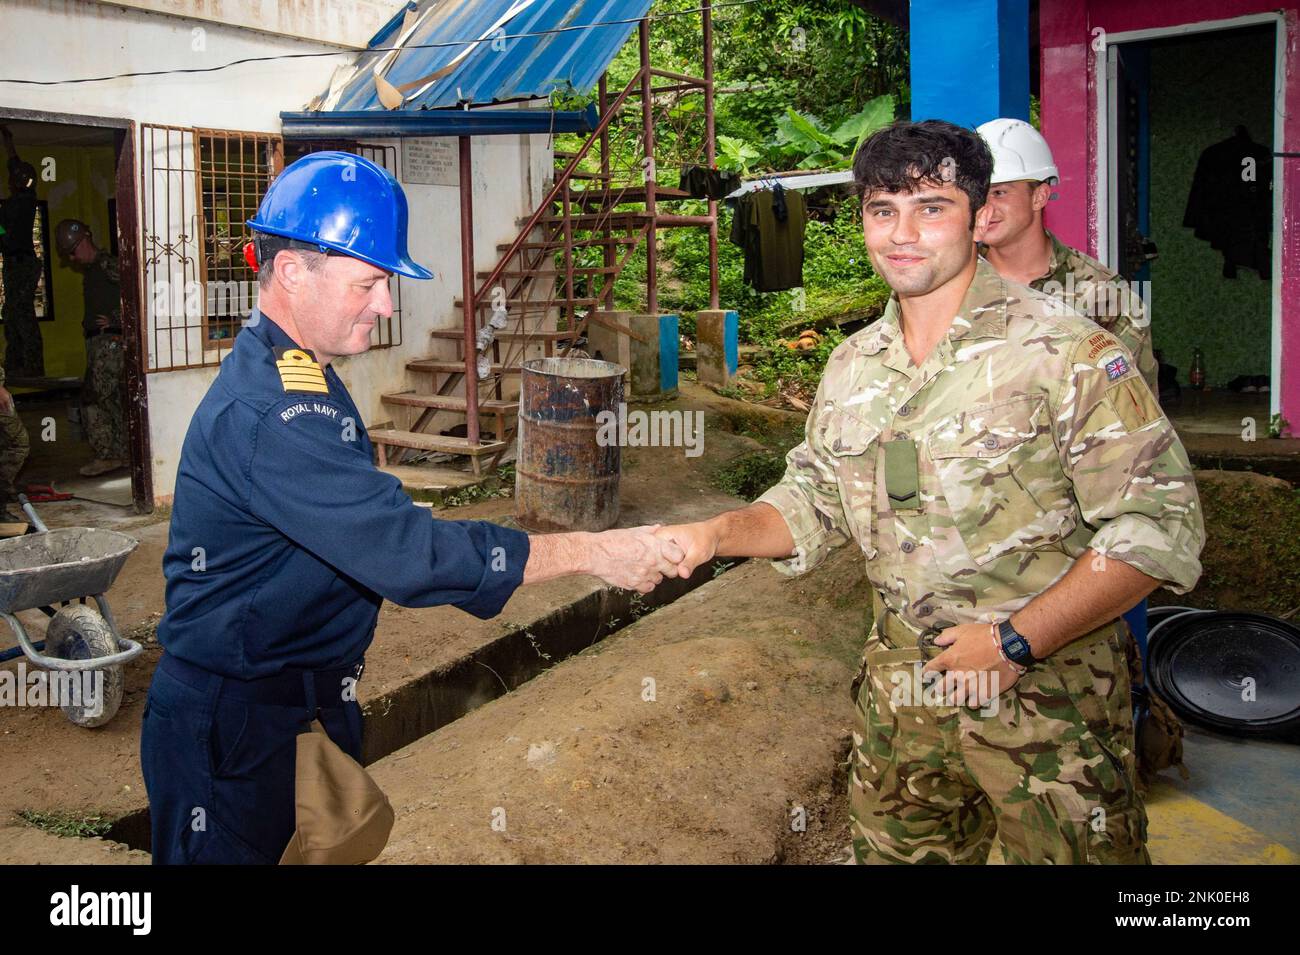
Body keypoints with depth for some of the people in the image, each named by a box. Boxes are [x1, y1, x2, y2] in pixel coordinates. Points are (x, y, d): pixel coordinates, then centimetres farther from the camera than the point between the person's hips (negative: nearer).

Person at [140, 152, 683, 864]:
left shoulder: (294, 374, 7)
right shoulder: (266, 415, -29)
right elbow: (410, 551, -32)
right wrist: (592, 552, -27)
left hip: (306, 693, 9)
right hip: (234, 725, -9)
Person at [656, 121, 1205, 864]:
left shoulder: (1064, 351, -14)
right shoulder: (851, 366, 7)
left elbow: (1158, 523, -17)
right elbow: (815, 502, 16)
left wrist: (1017, 641, -21)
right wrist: (717, 535, -2)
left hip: (1045, 688, -5)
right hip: (901, 689, 6)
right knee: (897, 850, 18)